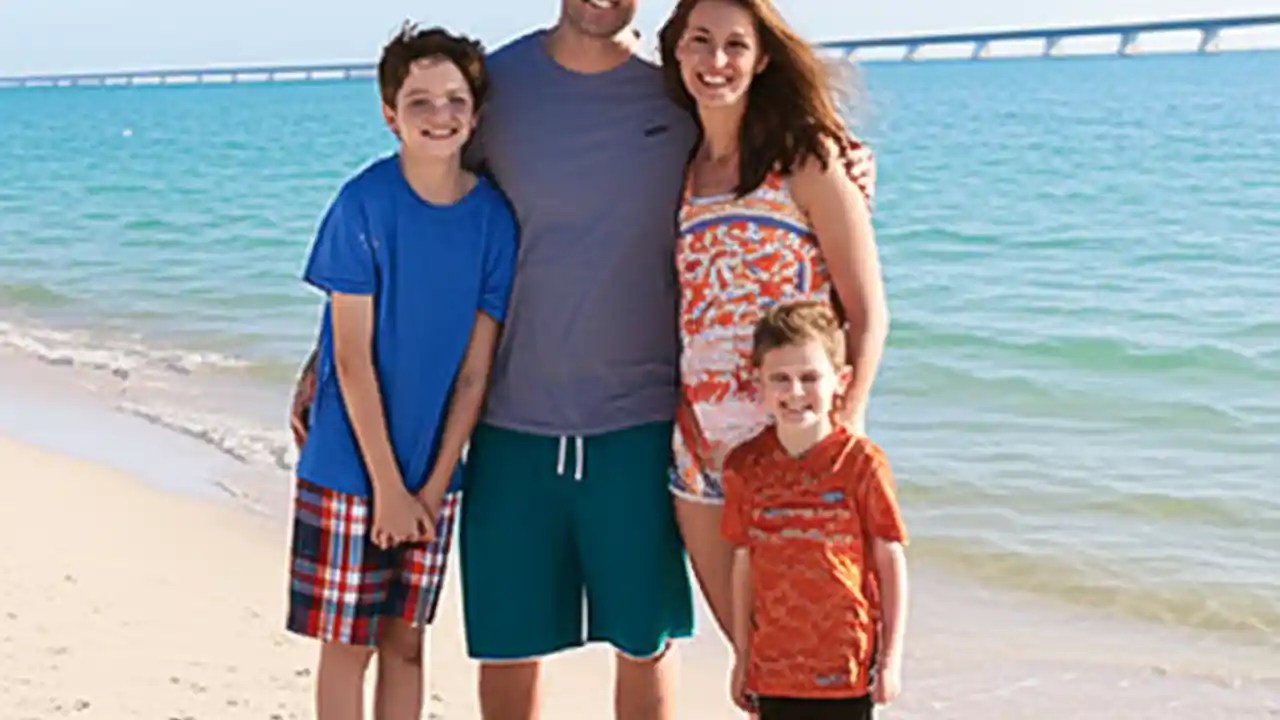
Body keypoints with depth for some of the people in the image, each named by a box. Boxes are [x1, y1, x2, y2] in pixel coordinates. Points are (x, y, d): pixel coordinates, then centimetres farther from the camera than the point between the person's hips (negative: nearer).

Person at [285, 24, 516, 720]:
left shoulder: (494, 218, -4)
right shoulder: (363, 204, -13)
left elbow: (475, 368, -1)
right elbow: (353, 359, -13)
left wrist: (433, 485, -5)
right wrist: (388, 486, -12)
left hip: (432, 473, 3)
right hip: (350, 466, -3)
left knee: (406, 642, 13)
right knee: (347, 644, 4)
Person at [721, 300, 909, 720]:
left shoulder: (861, 462, -8)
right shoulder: (744, 466, 1)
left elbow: (891, 562, -4)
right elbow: (744, 564, 9)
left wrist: (891, 656, -6)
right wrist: (742, 655, 11)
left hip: (845, 662, -3)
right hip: (774, 664, 3)